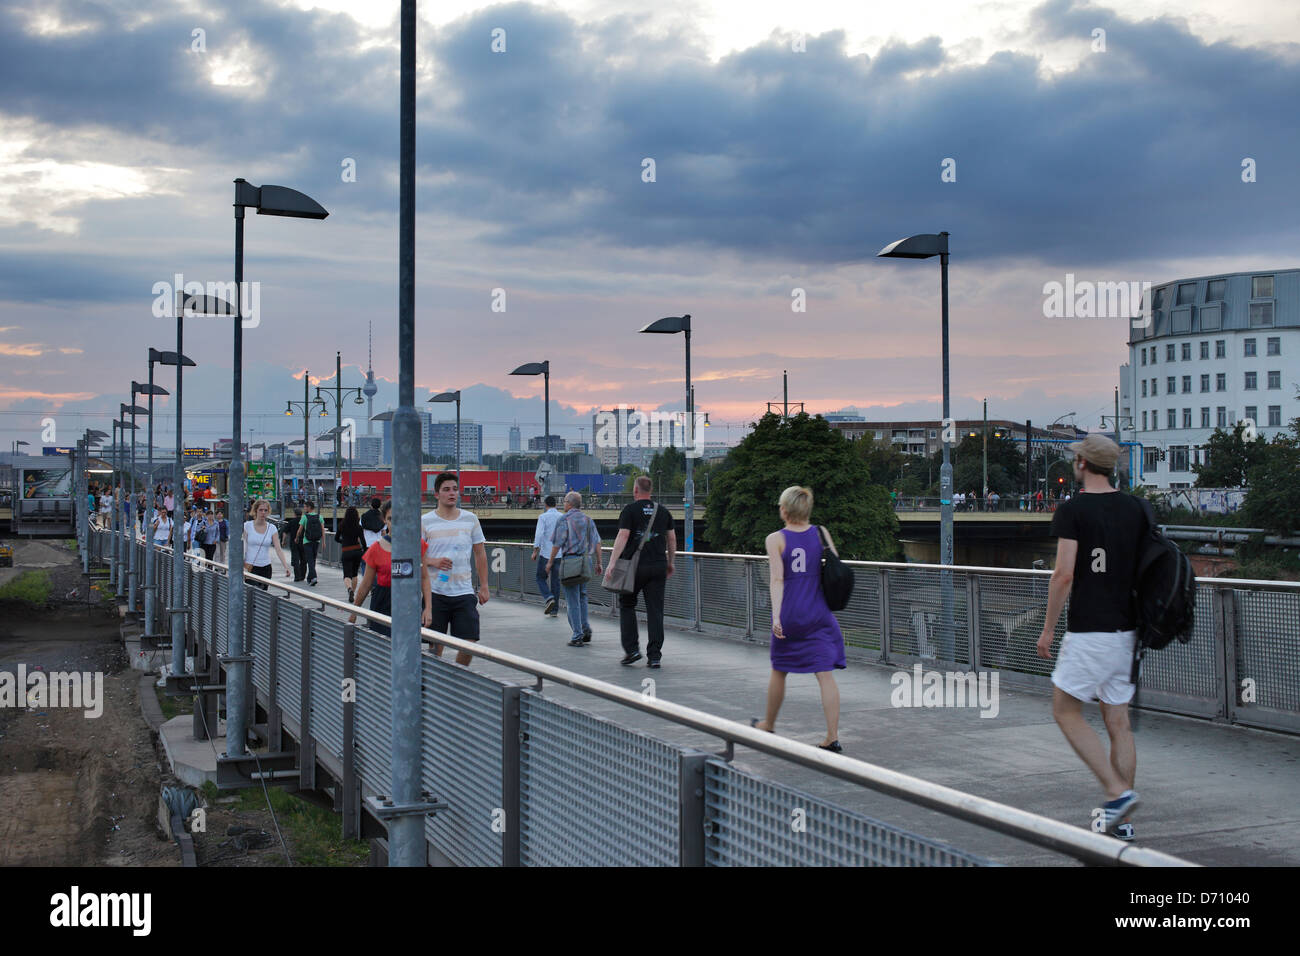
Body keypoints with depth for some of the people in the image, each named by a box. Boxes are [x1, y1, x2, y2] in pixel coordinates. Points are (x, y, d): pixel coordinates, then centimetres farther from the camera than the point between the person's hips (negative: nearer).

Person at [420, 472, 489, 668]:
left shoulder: (470, 519, 8)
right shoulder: (425, 521, 0)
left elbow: (480, 554, 13)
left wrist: (484, 586, 8)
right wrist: (434, 562, -17)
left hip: (464, 592, 2)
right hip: (435, 592, -2)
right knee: (435, 646, 2)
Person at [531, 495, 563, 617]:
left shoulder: (543, 517, -6)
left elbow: (539, 534, -15)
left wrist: (535, 550, -12)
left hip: (545, 553, -4)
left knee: (541, 578, 11)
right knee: (555, 581, 10)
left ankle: (549, 598, -14)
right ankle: (555, 610, 9)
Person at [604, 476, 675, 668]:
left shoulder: (629, 510, -3)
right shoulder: (663, 512, 11)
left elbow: (622, 537, -12)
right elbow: (672, 540, 14)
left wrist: (612, 563, -14)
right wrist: (670, 563, 24)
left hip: (635, 566, -3)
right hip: (658, 566, 3)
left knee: (627, 605, 12)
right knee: (655, 610, 4)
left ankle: (631, 649, 4)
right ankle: (654, 656, 1)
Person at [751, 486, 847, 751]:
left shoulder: (775, 539, -5)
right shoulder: (821, 533, 2)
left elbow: (777, 579, -14)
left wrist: (776, 615, -19)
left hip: (789, 613, -1)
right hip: (819, 614, 1)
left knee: (779, 671, 16)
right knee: (825, 674, -1)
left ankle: (769, 724, 36)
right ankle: (833, 737, -8)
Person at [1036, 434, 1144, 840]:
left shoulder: (1072, 510, -10)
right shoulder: (1135, 508, 8)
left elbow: (1064, 574, -16)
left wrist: (1048, 628, -7)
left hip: (1088, 631, -7)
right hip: (1126, 628, 7)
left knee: (1066, 711, 5)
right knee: (1118, 722, 10)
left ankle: (1118, 792, -6)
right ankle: (1119, 817, 14)